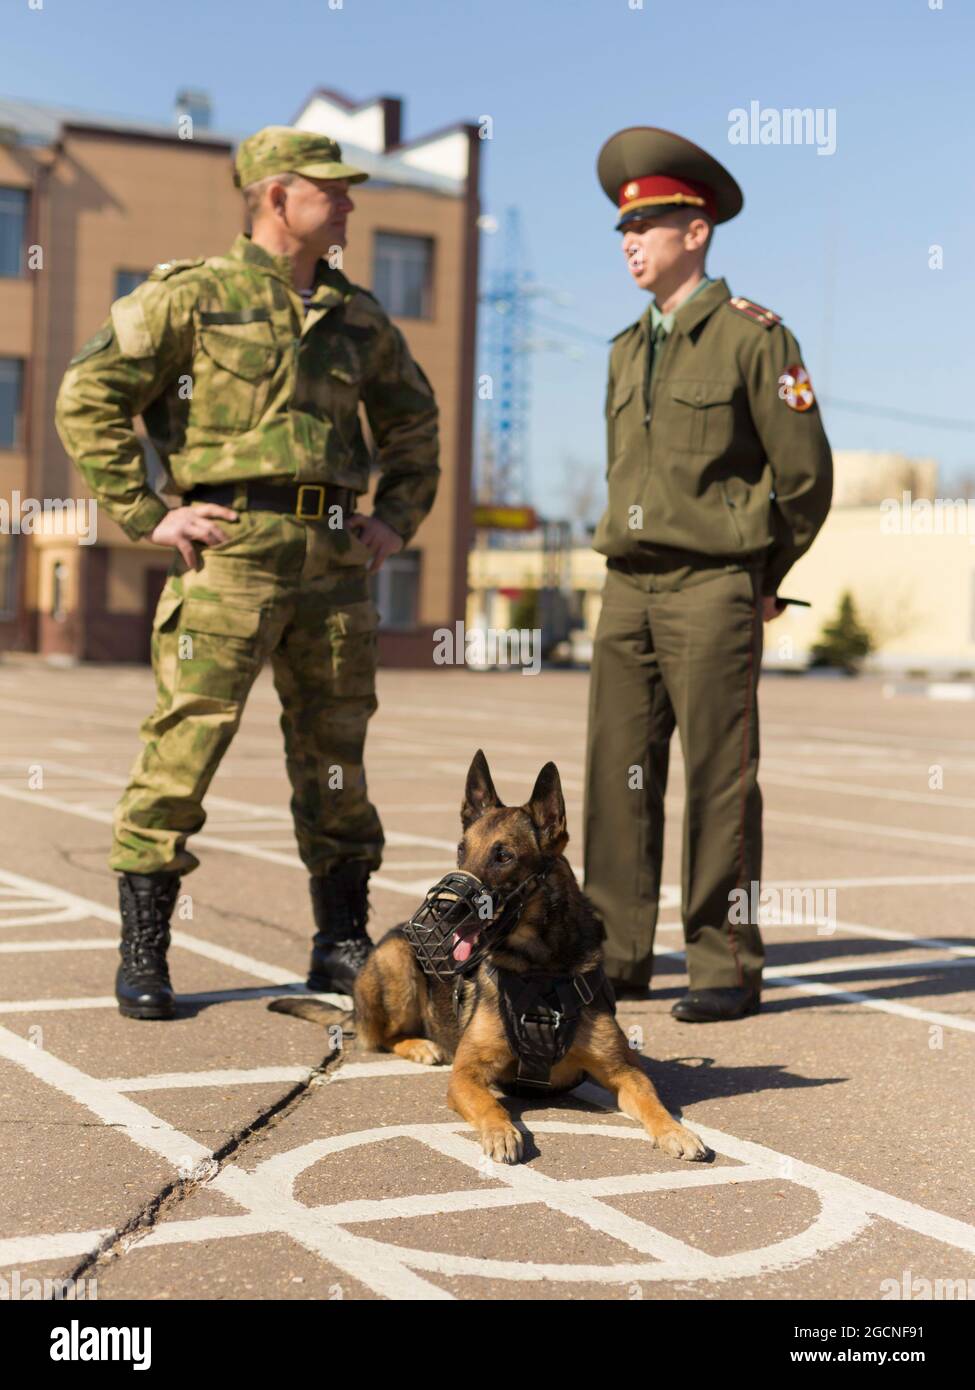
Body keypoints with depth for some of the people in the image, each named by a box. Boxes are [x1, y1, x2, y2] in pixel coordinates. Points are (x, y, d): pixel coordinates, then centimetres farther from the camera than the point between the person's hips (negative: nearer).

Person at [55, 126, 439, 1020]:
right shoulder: (194, 295, 0)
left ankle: (343, 945, 20)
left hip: (337, 555, 5)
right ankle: (143, 955, 2)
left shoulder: (356, 316, 16)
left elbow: (413, 416, 30)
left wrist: (399, 513, 17)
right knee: (186, 746, -8)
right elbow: (87, 397, -3)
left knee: (336, 754, 9)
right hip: (232, 547, -5)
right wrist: (147, 515, -8)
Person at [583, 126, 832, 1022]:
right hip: (628, 588, 7)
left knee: (719, 781, -3)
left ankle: (727, 966, 4)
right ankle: (617, 954, 12)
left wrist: (761, 579, 3)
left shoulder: (754, 336, -4)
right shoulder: (628, 350, 17)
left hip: (713, 589, -6)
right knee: (618, 775, 5)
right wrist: (634, 560, 17)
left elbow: (805, 472, -3)